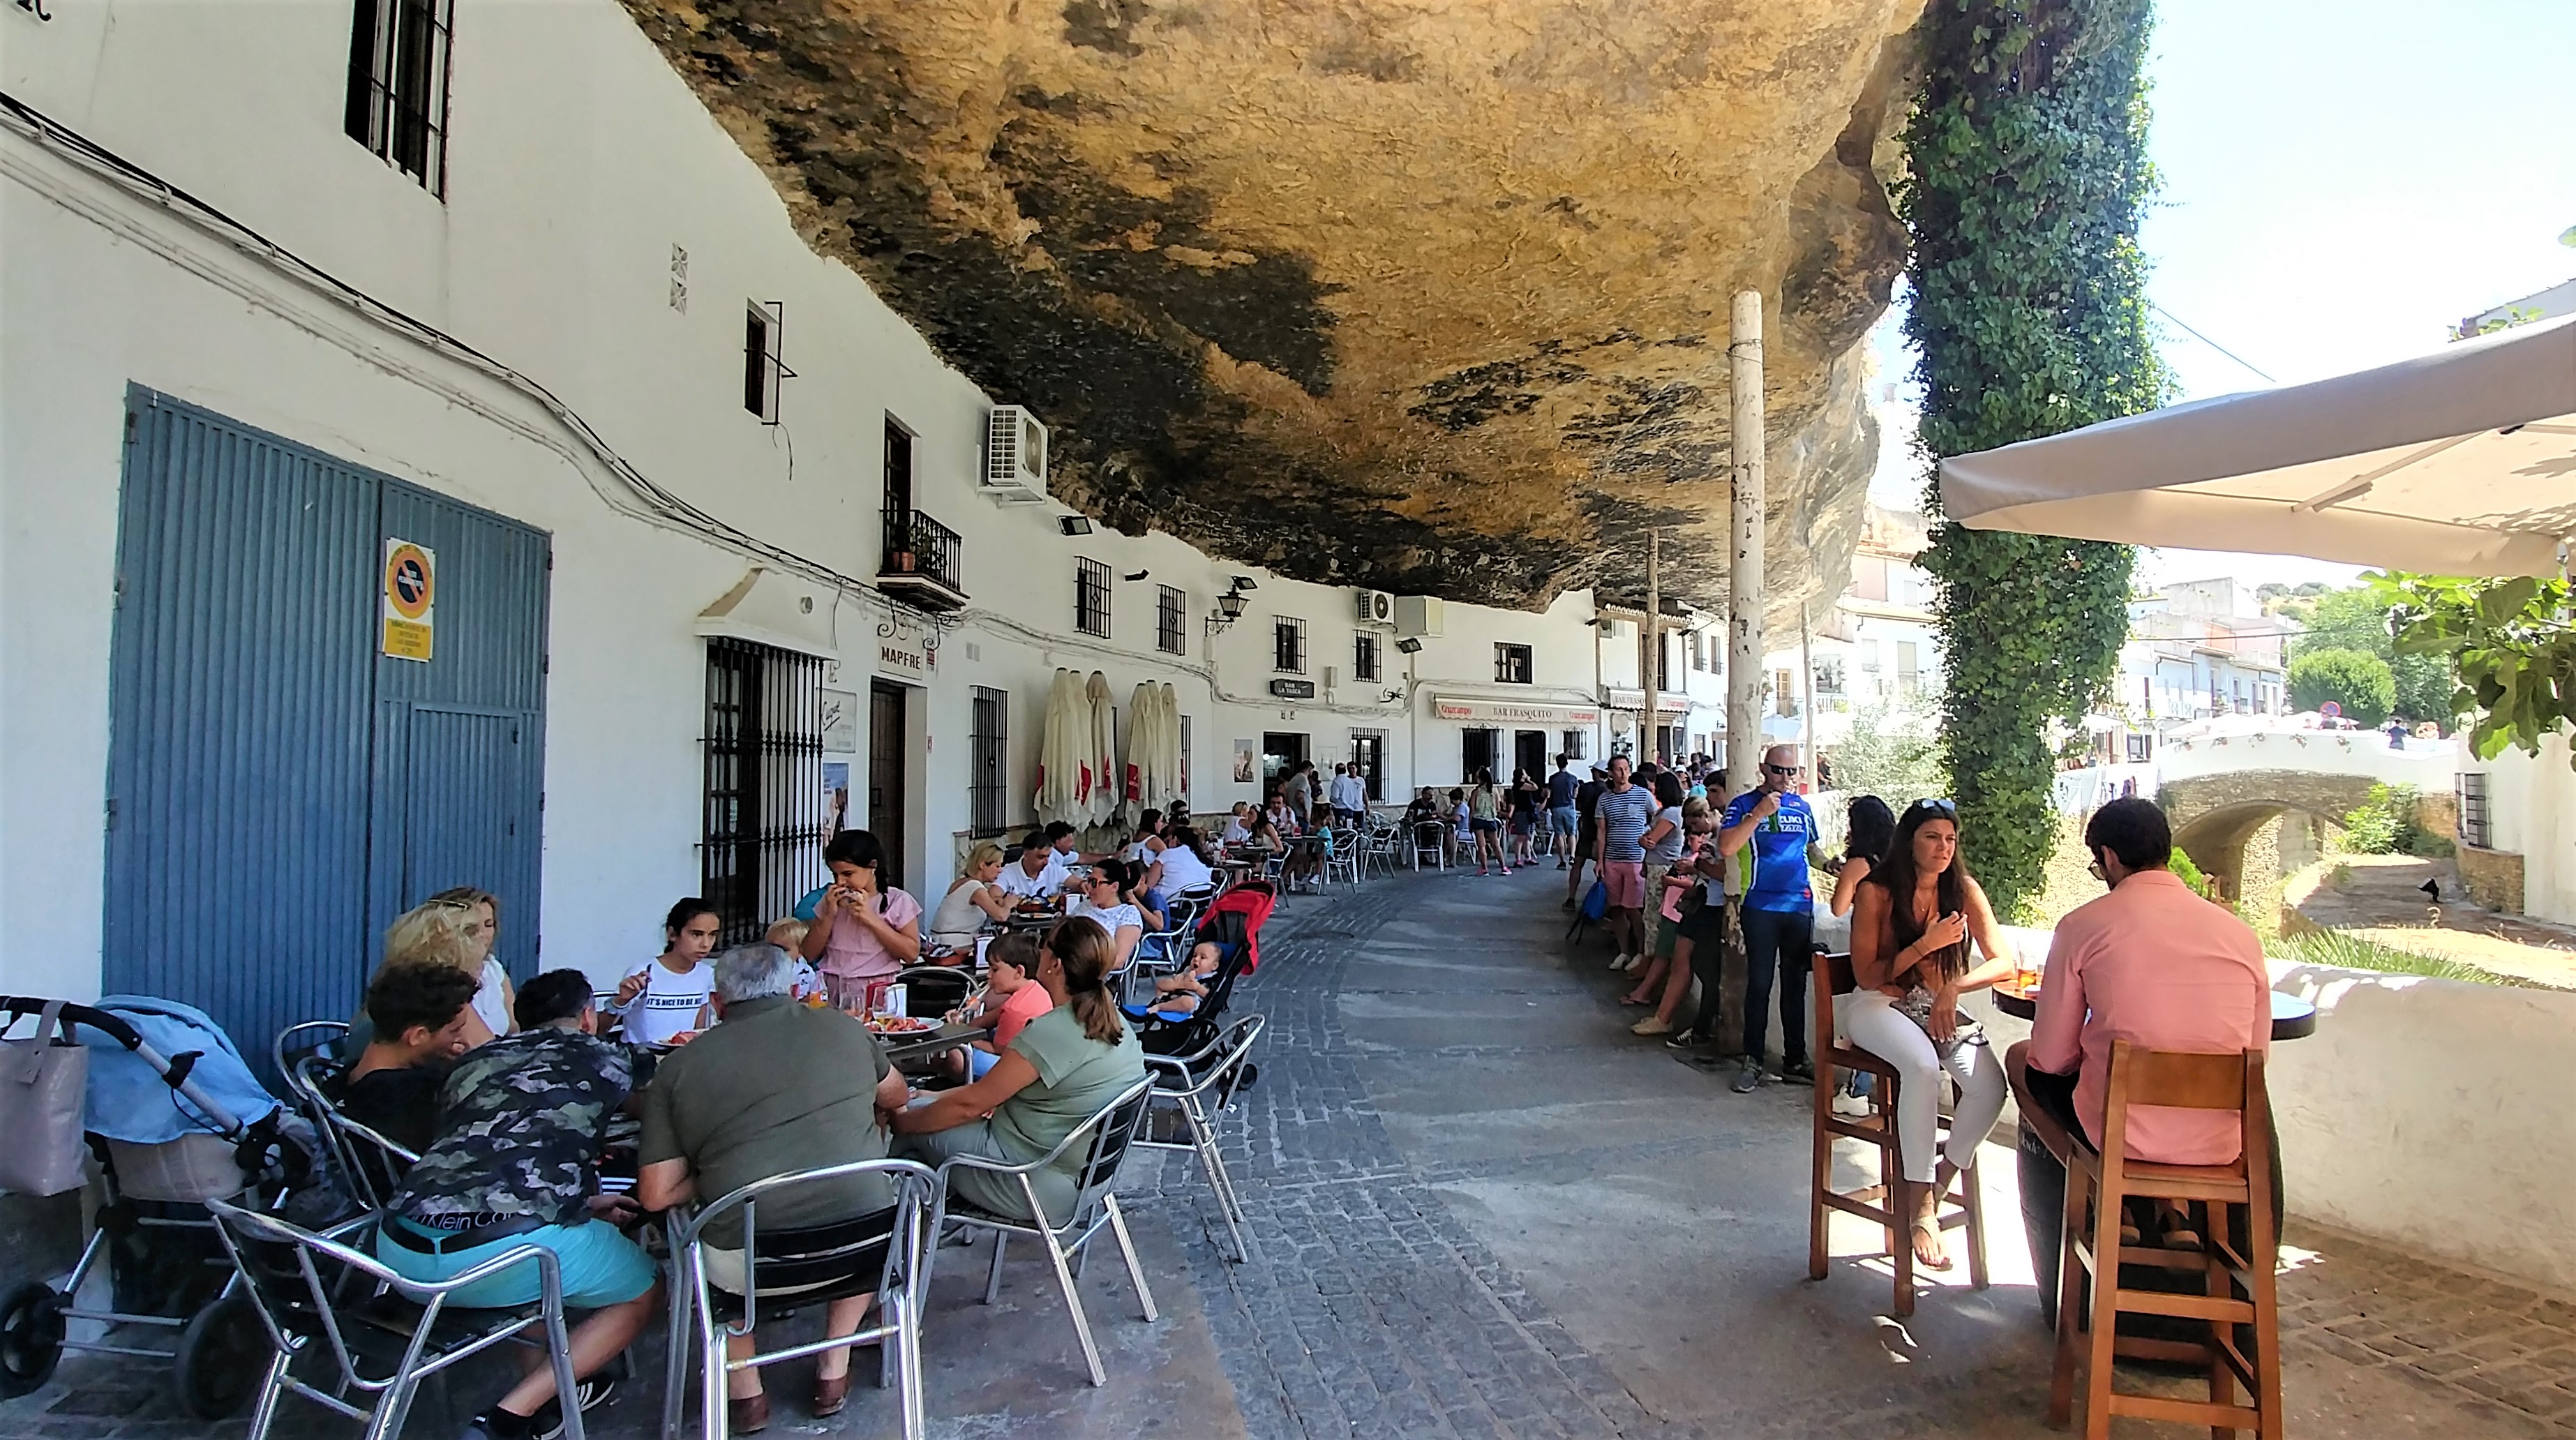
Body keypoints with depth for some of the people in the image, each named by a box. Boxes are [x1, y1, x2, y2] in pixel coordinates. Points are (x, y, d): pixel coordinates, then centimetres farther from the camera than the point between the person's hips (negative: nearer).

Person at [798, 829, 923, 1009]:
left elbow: (911, 953, -6)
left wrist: (871, 918, -9)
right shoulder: (831, 901, 13)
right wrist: (829, 915, -2)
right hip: (831, 991, 3)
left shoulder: (898, 902, 2)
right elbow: (809, 955, 11)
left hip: (875, 993, -3)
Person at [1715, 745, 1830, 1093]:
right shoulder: (1743, 805, -2)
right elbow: (1726, 848, -16)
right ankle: (1752, 1061, 6)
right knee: (1759, 984, -2)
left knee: (1796, 984, 10)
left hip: (1800, 905, 4)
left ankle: (1795, 1060, 19)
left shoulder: (1802, 806, 12)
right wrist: (1760, 813, -17)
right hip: (1761, 908, -4)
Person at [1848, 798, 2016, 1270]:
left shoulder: (1964, 890, 1)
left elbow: (2004, 962, -3)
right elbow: (1866, 976, -8)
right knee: (1923, 1065, -36)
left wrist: (1953, 988, -19)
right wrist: (1927, 944, -18)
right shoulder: (1876, 892, -8)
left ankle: (1942, 1178, 0)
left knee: (1990, 1084, -26)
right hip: (1877, 1006, -3)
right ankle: (1923, 1206, -25)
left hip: (1938, 1007, 4)